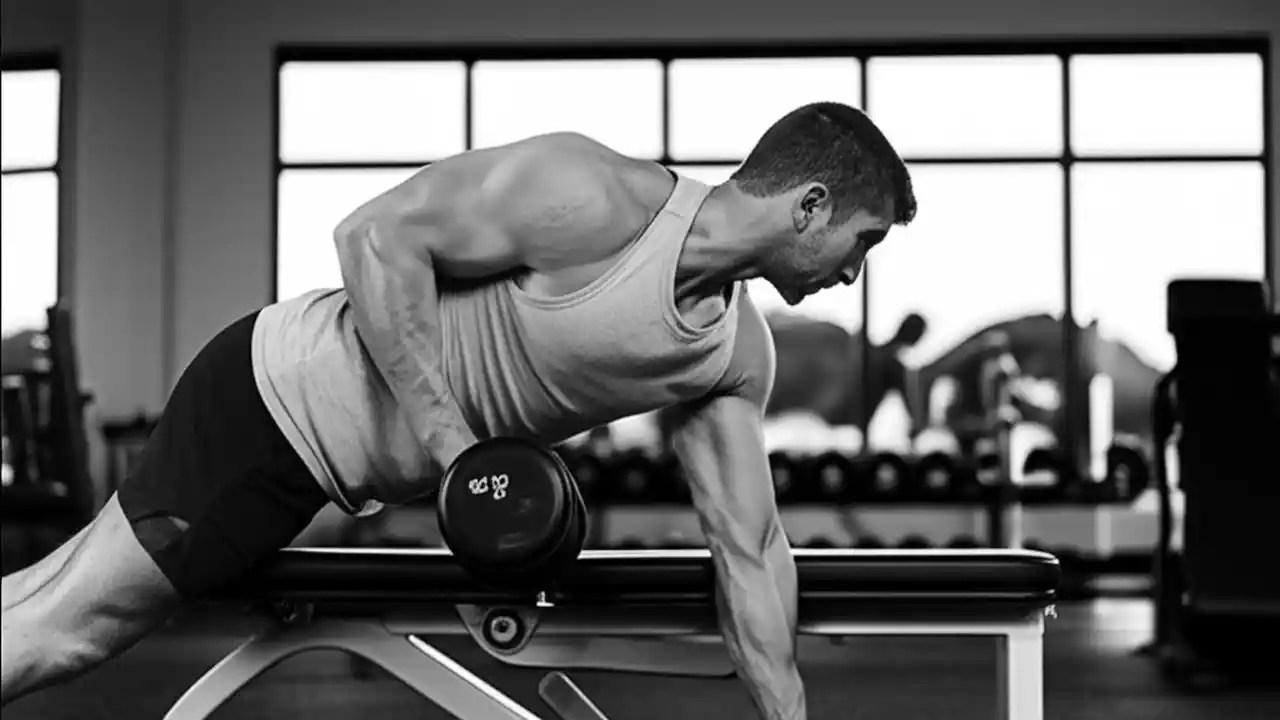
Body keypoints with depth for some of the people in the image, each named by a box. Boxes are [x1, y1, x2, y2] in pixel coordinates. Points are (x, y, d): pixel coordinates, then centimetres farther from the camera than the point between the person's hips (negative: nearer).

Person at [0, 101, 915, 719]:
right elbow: (377, 234, -22)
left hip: (348, 477, 7)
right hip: (283, 392, -7)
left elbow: (750, 550, 3)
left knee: (84, 626, 10)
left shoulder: (742, 356, -2)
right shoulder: (594, 199, -25)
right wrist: (451, 443, -26)